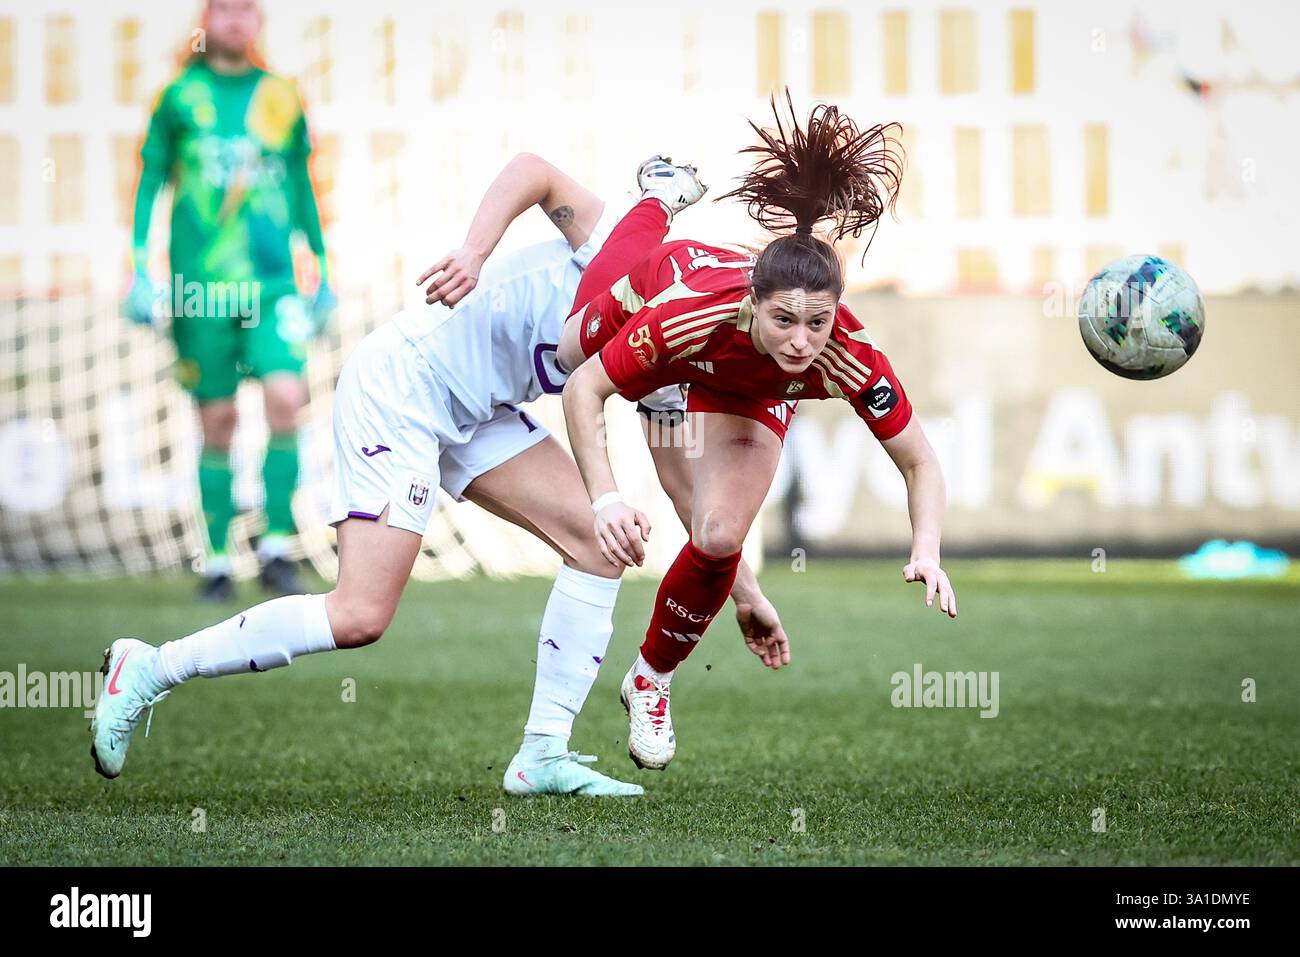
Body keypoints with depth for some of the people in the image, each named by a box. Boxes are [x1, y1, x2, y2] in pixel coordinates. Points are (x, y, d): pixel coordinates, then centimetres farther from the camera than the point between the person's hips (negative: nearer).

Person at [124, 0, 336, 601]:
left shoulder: (282, 99, 9)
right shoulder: (181, 98, 4)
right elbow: (151, 180, 8)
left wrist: (322, 266, 19)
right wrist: (141, 263, 1)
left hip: (271, 281, 1)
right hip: (199, 282, -1)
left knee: (285, 399, -16)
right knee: (216, 421, 2)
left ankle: (276, 551, -6)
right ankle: (217, 563, 11)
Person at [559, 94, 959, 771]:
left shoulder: (851, 360, -43)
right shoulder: (687, 310, -48)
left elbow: (920, 464, -29)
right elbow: (583, 392, -35)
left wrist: (927, 549, -46)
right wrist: (606, 499, -47)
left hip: (747, 393, 0)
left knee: (719, 541, -18)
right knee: (564, 356, 34)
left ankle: (652, 679, 12)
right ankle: (657, 198, 58)